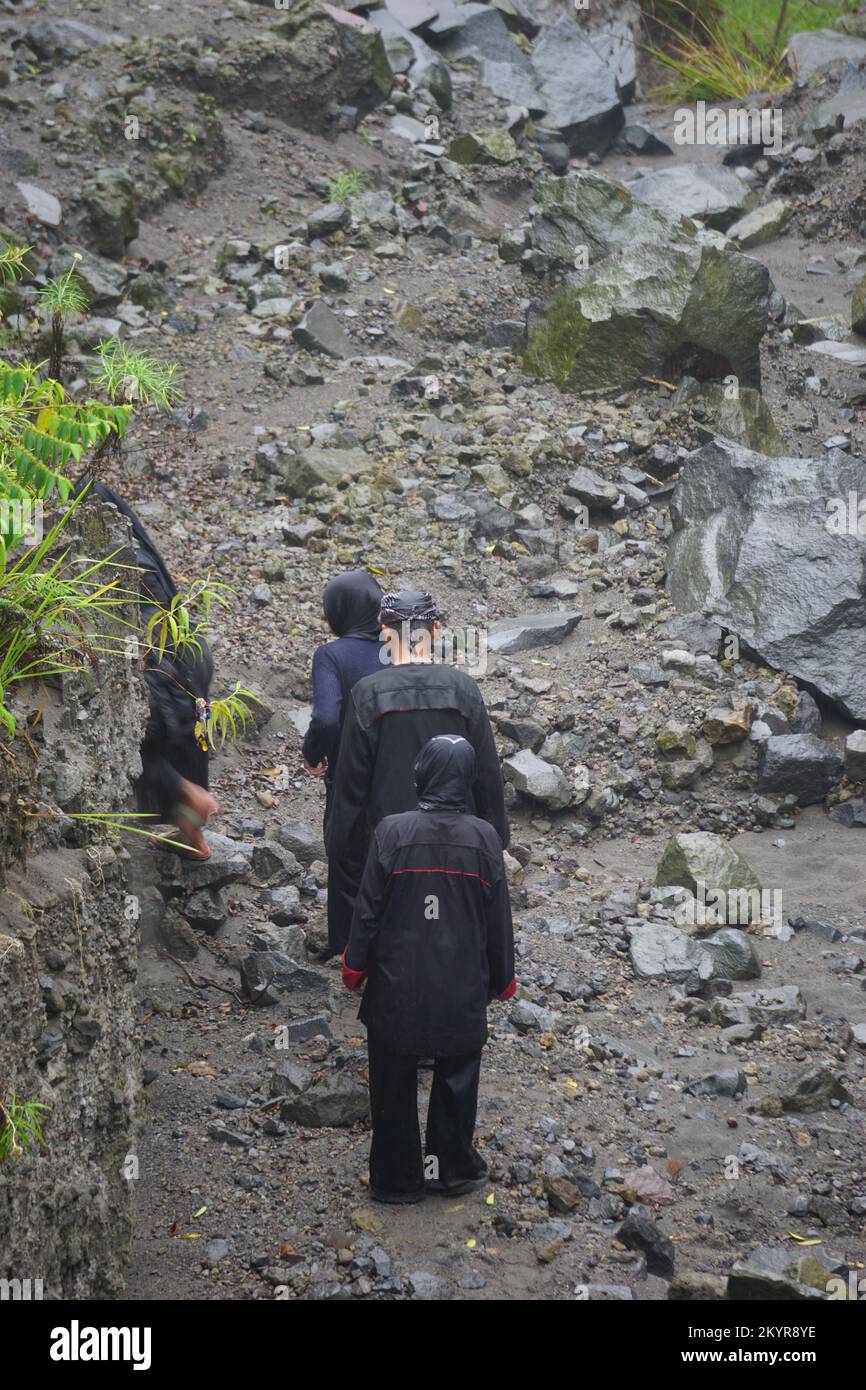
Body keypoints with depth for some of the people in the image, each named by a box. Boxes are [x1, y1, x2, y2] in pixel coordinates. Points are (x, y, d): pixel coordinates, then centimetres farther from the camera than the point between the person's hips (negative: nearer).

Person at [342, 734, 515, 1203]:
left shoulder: (392, 832, -14)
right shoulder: (484, 838, -9)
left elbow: (368, 909, -7)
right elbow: (498, 917, 0)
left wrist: (355, 965, 8)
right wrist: (502, 978, 13)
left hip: (396, 988, -1)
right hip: (463, 989, 1)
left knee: (394, 1084, 12)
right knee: (456, 1079, 18)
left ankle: (397, 1177, 20)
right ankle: (453, 1167, 28)